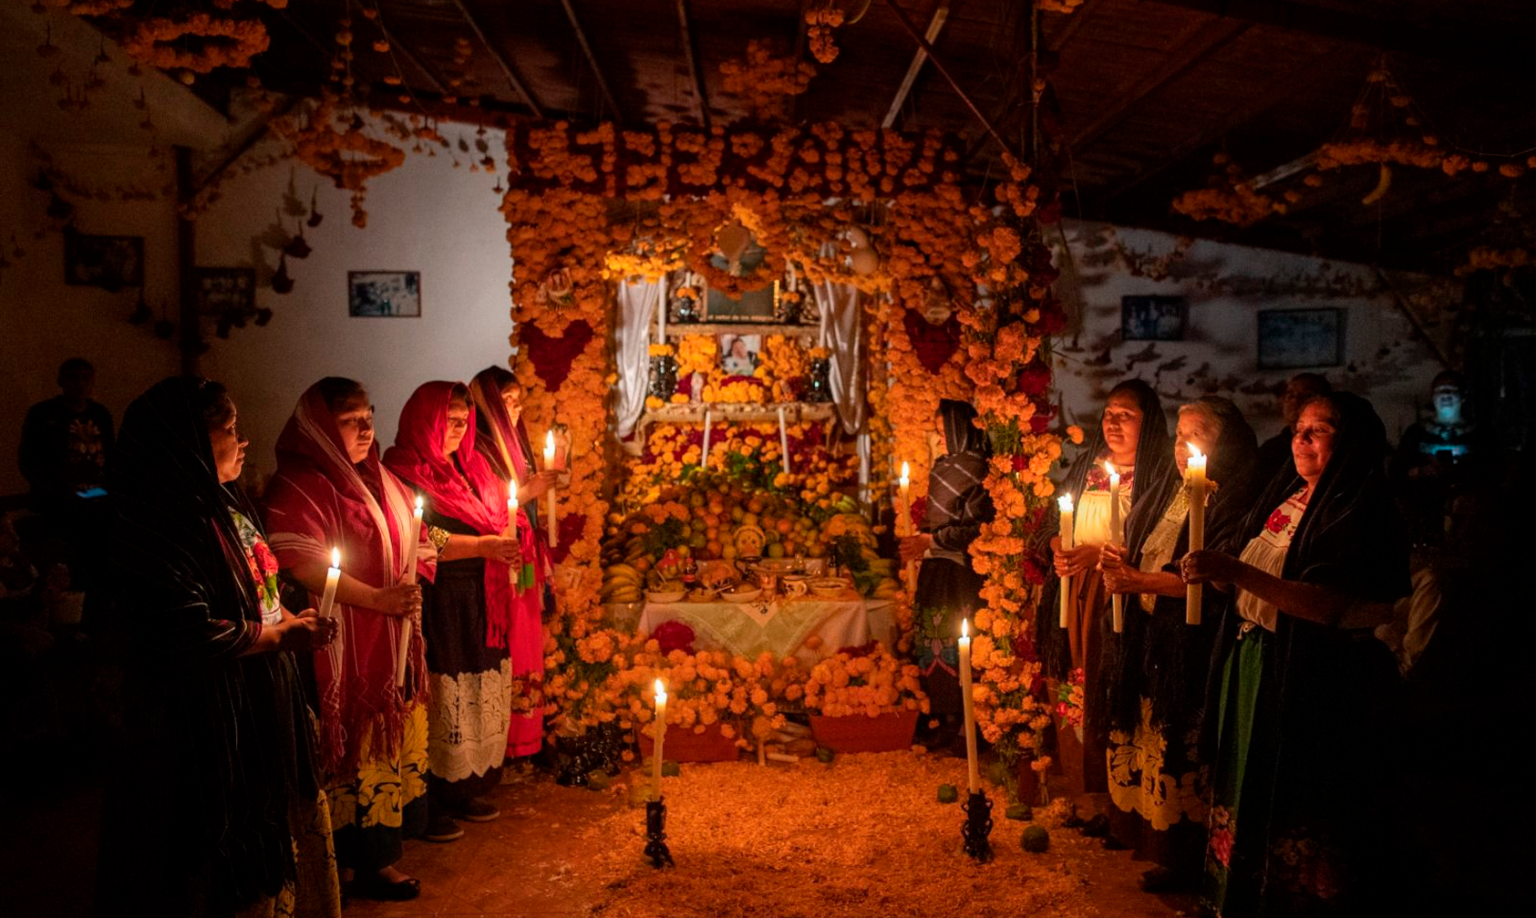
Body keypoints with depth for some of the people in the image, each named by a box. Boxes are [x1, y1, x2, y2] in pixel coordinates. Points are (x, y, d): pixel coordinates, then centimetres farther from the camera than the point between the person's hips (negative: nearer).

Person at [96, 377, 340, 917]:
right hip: (211, 724, -9)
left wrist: (292, 621, 2)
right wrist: (282, 637, -15)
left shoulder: (225, 506, 9)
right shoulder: (166, 527, -21)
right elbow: (194, 635, -27)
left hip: (264, 707, 9)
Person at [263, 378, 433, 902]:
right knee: (356, 745, -2)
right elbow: (306, 567, -20)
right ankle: (365, 863, 11)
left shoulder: (380, 481, 15)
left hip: (394, 639, 8)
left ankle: (379, 850, 23)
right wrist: (377, 599, -21)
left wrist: (411, 586, 5)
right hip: (342, 644, -8)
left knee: (394, 737, 10)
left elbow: (416, 544, 24)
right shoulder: (297, 488, -10)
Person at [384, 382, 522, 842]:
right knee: (441, 699, -2)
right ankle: (432, 804, 10)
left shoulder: (470, 465, 14)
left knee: (483, 696, 11)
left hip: (481, 601, 7)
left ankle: (468, 789, 25)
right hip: (437, 602, -7)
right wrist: (484, 546, -21)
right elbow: (422, 542, -17)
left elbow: (498, 521, 19)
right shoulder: (404, 472, -8)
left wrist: (505, 547, 2)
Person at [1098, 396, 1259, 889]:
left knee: (1178, 747, 1)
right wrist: (1122, 568, -4)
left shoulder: (1231, 499, -13)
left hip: (1189, 646, -8)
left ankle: (1183, 857, 14)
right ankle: (1138, 828, 29)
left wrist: (1138, 581, -18)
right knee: (1141, 735, 14)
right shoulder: (1173, 490, 13)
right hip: (1145, 639, 8)